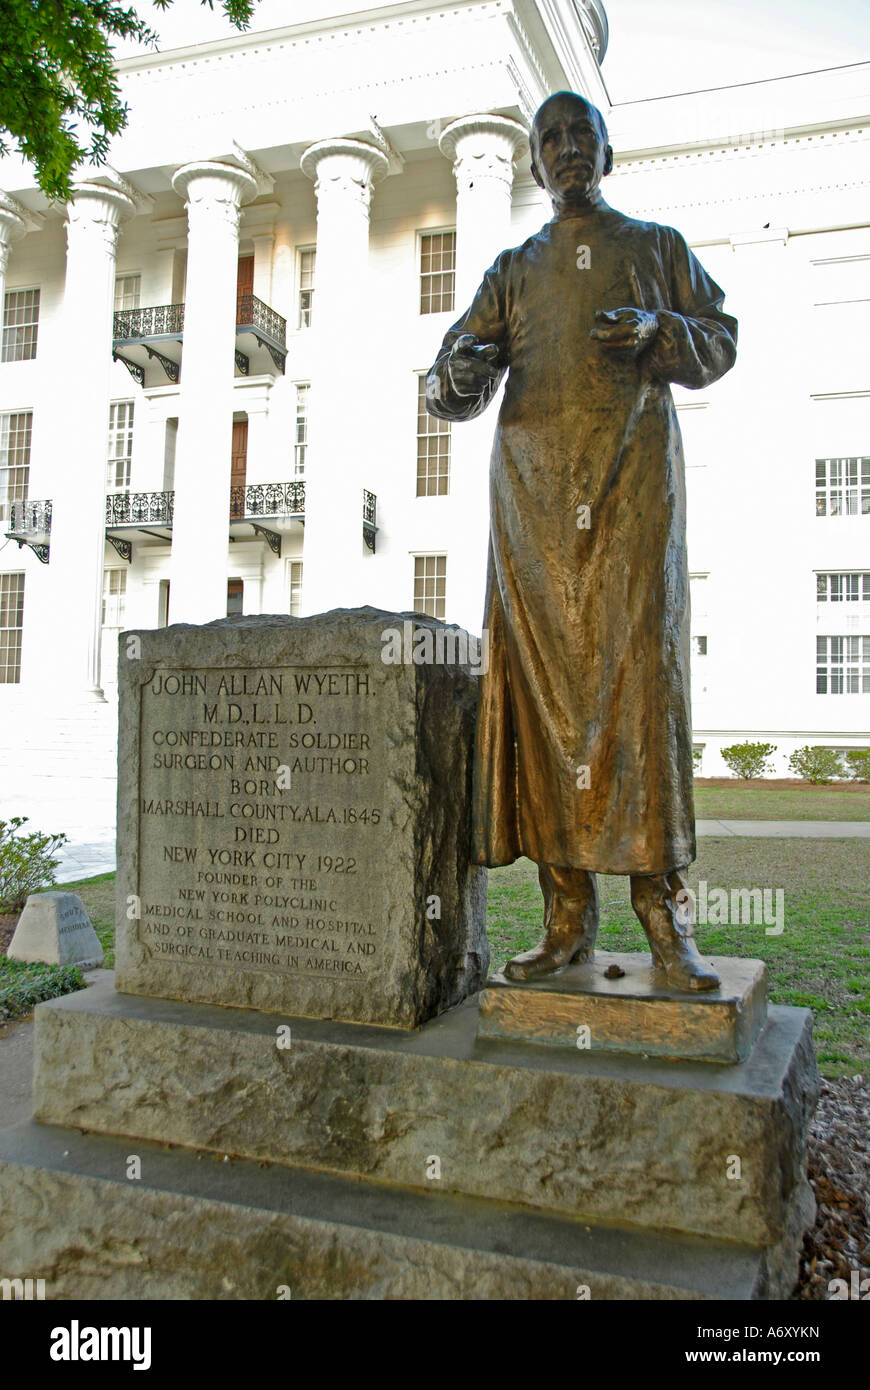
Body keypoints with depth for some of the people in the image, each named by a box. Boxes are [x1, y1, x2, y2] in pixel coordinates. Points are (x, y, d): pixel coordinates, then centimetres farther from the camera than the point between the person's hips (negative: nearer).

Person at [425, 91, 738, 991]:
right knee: (544, 682, -7)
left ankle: (662, 909, -9)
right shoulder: (512, 271, 23)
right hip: (533, 486, 2)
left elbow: (721, 342, 15)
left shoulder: (658, 248, 22)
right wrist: (459, 377, -14)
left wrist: (658, 330, -6)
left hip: (632, 482, -1)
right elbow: (458, 379, 11)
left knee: (640, 673, -13)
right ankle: (569, 915, -3)